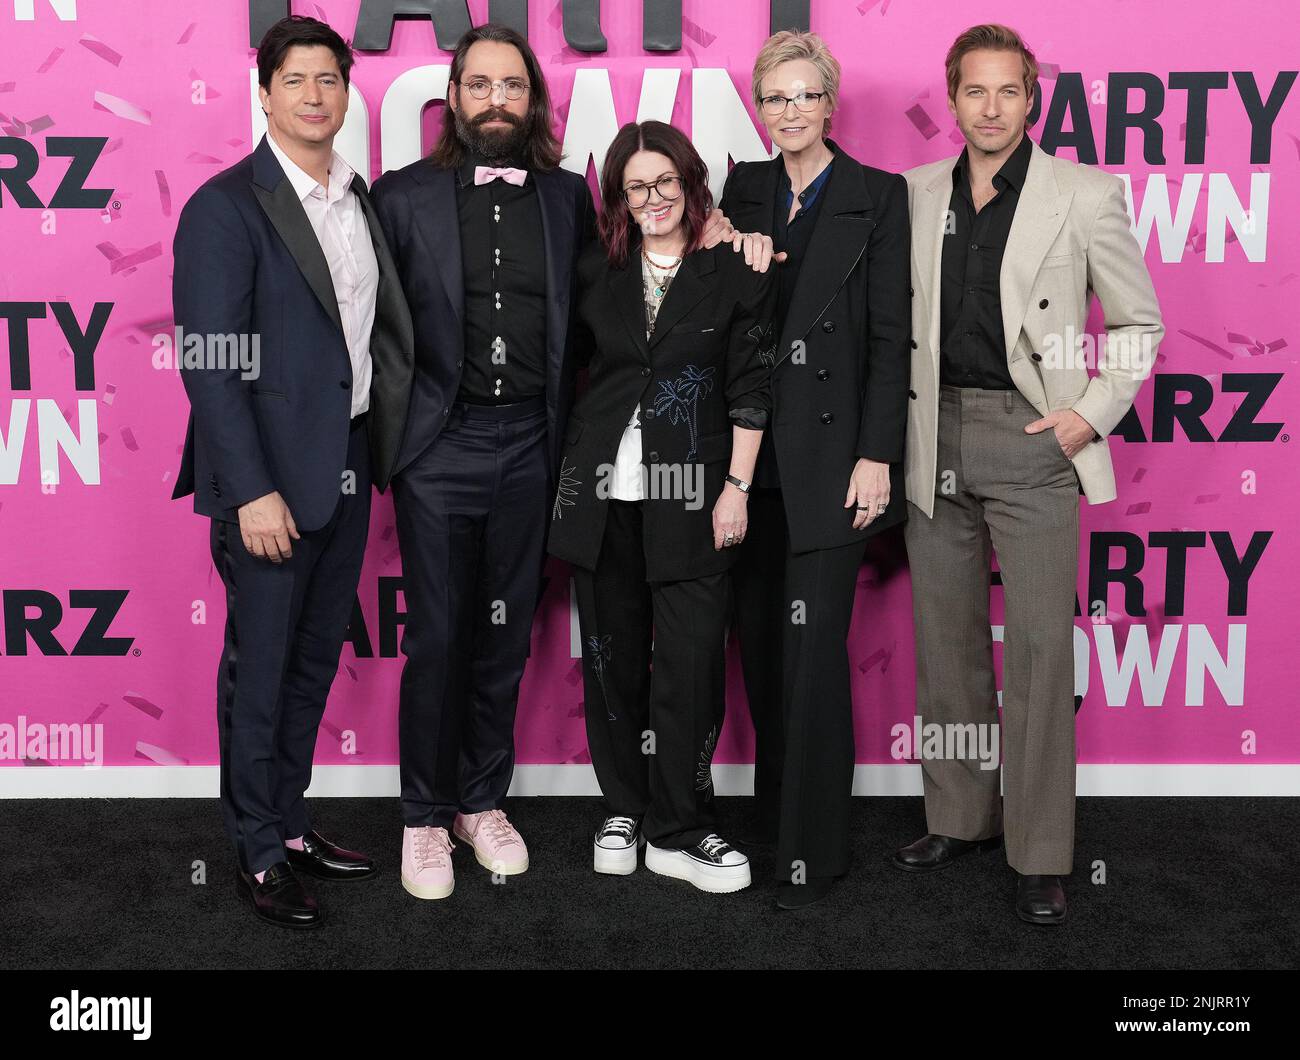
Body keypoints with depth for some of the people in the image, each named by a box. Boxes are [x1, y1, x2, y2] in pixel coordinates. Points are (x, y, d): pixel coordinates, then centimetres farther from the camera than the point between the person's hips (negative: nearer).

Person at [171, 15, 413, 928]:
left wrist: (383, 450, 5)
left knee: (316, 658, 16)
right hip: (270, 475, -7)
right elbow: (208, 362, -15)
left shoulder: (361, 200, 10)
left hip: (347, 468, 7)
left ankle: (290, 821, 32)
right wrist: (253, 490, -19)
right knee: (260, 668, 5)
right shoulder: (227, 205, -11)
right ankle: (259, 854, 20)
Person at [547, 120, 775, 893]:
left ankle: (678, 830, 7)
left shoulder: (735, 272, 1)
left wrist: (737, 486, -6)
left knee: (691, 659, -4)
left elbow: (750, 388, -1)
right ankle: (627, 808, 22)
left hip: (691, 496, -3)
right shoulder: (597, 272, 10)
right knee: (612, 656, 8)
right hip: (603, 491, 3)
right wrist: (568, 472, 9)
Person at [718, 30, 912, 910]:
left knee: (812, 646, -7)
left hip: (830, 452, -5)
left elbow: (890, 336, -6)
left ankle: (814, 850, 3)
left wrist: (877, 456, -12)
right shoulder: (743, 191, 12)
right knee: (759, 639, 11)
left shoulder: (878, 197, -1)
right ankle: (774, 808, 29)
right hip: (752, 449, 5)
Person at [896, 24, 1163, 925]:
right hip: (938, 443, 4)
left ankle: (1040, 855, 8)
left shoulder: (1086, 195, -1)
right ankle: (960, 818, 26)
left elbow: (1139, 323, 5)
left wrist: (1094, 412, -6)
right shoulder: (916, 195, 8)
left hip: (1033, 443, -4)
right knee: (946, 642, 11)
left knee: (1039, 649, -3)